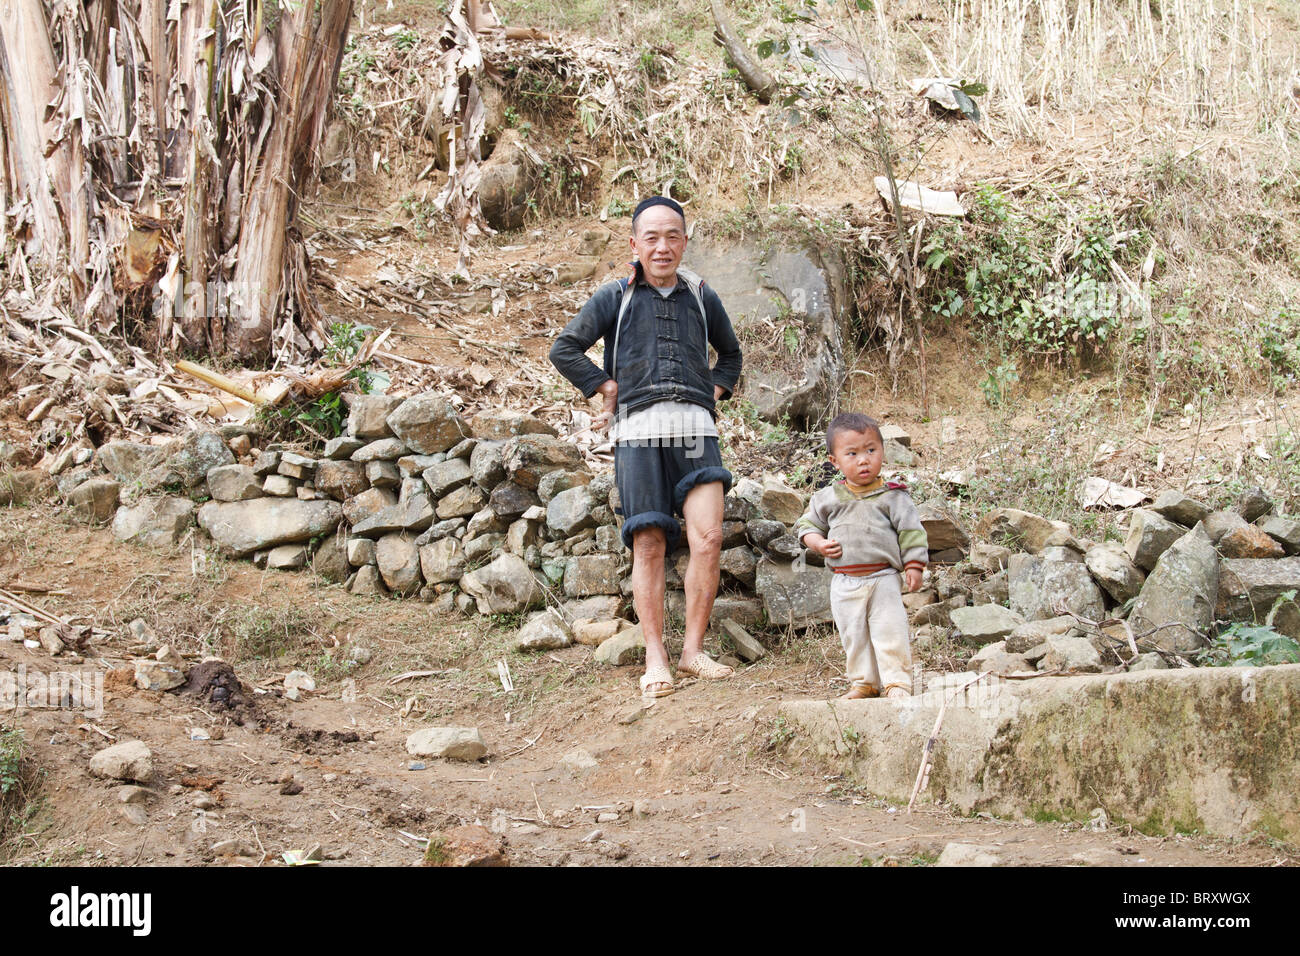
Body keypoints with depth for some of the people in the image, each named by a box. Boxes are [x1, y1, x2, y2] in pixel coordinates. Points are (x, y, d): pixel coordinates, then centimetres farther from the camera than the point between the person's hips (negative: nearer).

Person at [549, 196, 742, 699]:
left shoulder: (702, 297, 18)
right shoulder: (614, 297, 10)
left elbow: (730, 353, 33)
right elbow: (564, 349, 7)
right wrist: (609, 389, 2)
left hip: (695, 430, 2)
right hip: (639, 431, -2)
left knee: (708, 537, -13)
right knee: (649, 545, -4)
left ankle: (693, 650, -2)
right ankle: (655, 660, 2)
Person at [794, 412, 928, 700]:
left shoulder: (892, 497, -3)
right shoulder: (827, 498, 3)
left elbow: (911, 531, 0)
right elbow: (807, 525, 12)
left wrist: (913, 566, -5)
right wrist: (819, 544, -6)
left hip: (883, 577, -3)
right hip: (844, 582, 3)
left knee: (890, 631, -6)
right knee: (853, 636, 10)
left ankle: (897, 682, 3)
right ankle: (864, 683, 24)